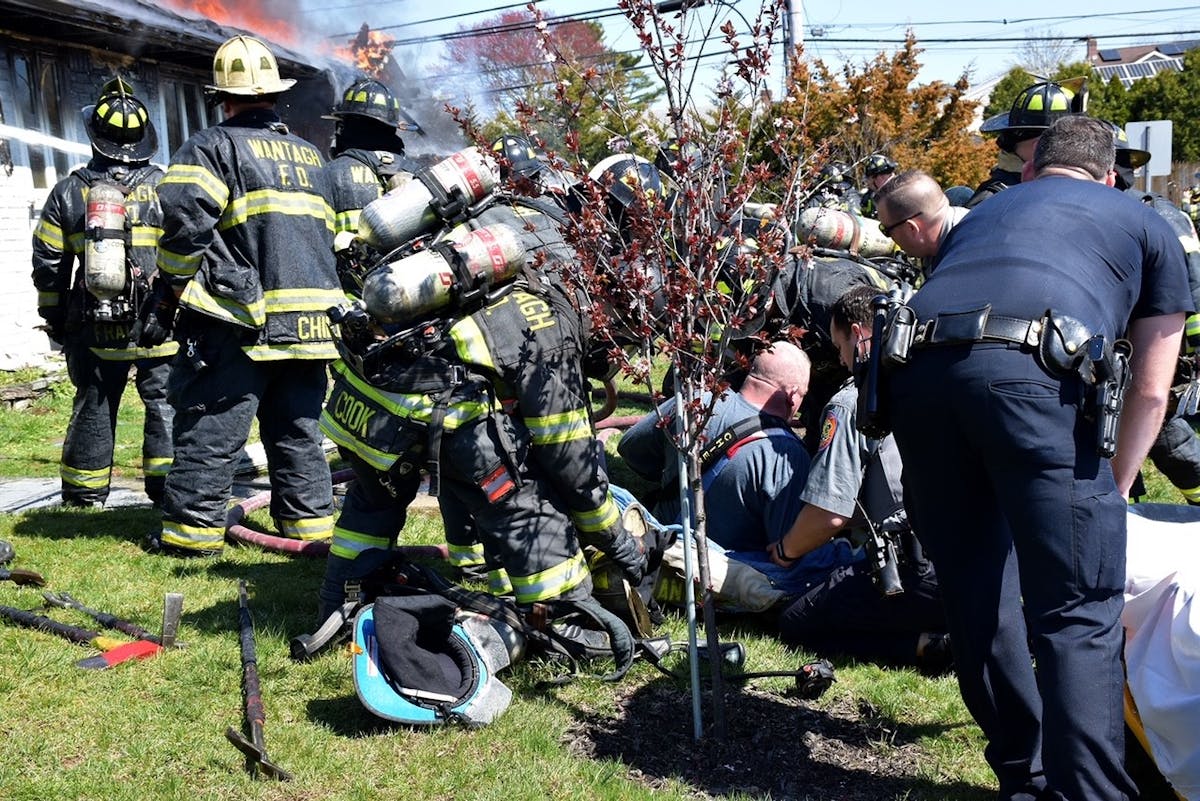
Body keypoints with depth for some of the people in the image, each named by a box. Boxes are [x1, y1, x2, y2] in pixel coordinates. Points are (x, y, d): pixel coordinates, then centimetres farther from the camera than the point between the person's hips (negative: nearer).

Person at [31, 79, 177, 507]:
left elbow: (48, 264, 7)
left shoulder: (70, 191, 5)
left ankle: (82, 500, 22)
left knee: (93, 409, 12)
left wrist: (54, 319, 17)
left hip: (94, 328, 3)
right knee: (165, 404, 4)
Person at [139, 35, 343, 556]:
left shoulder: (215, 146, -4)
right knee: (298, 430, 14)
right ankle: (311, 522, 17)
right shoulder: (311, 156, 18)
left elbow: (185, 220, -15)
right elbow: (333, 236, 23)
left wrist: (168, 292, -4)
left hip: (238, 321, -6)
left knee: (210, 430, 2)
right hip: (310, 323, 6)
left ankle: (193, 529, 7)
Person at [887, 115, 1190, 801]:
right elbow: (1151, 392, 24)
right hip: (1032, 373, -4)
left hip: (917, 373, 5)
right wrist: (1112, 493, 35)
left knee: (977, 595, 16)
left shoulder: (982, 214, 38)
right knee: (1080, 613, 1)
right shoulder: (1149, 226, 28)